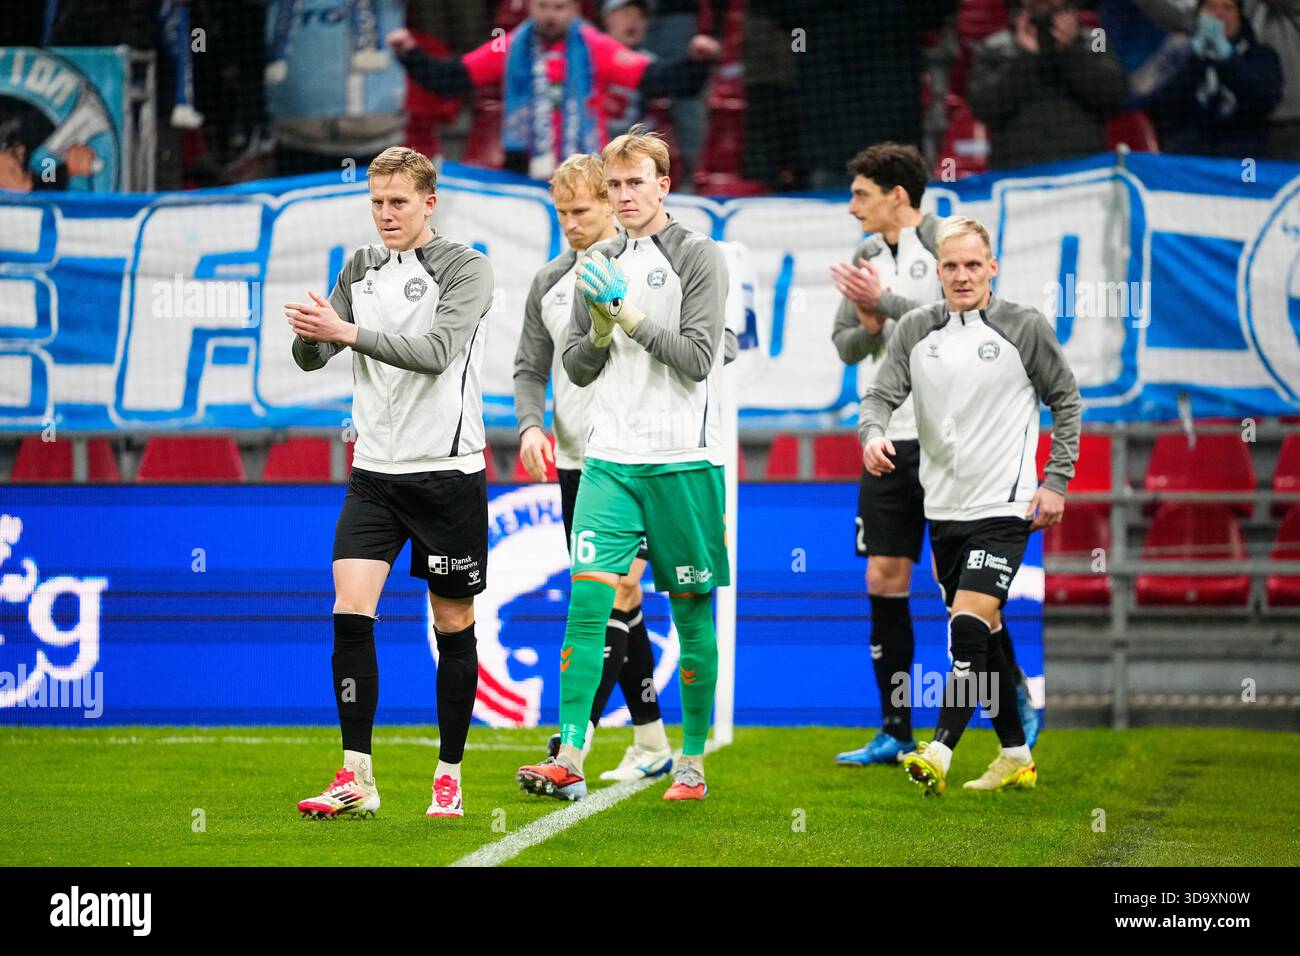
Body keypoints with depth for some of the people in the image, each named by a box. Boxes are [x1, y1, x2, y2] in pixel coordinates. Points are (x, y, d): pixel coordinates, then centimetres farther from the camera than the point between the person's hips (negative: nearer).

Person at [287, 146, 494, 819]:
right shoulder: (361, 269, 10)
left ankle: (449, 777, 16)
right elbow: (312, 357, 5)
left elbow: (435, 351, -20)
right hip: (375, 471, 4)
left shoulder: (465, 269, -5)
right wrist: (309, 334, -19)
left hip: (447, 472, -3)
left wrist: (349, 331, -28)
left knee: (453, 625, 5)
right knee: (350, 610, -11)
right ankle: (356, 779, -9)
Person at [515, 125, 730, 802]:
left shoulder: (700, 257, -2)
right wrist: (601, 328, -6)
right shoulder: (599, 264, 13)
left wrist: (628, 311, -15)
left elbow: (697, 358, -10)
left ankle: (693, 763, 14)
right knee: (587, 596, -11)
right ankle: (569, 761, -17)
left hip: (683, 459, -3)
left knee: (691, 610, 4)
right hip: (609, 459, 3)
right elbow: (578, 368, 14)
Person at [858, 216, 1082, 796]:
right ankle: (1016, 758, 21)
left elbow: (1066, 402, 5)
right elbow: (882, 395, 3)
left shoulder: (1026, 329, -4)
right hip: (943, 508, 5)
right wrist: (872, 434, -20)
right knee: (981, 635, 11)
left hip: (1003, 508, -5)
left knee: (971, 624, -19)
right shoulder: (915, 330, 5)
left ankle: (940, 754, -23)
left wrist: (1057, 481, -1)